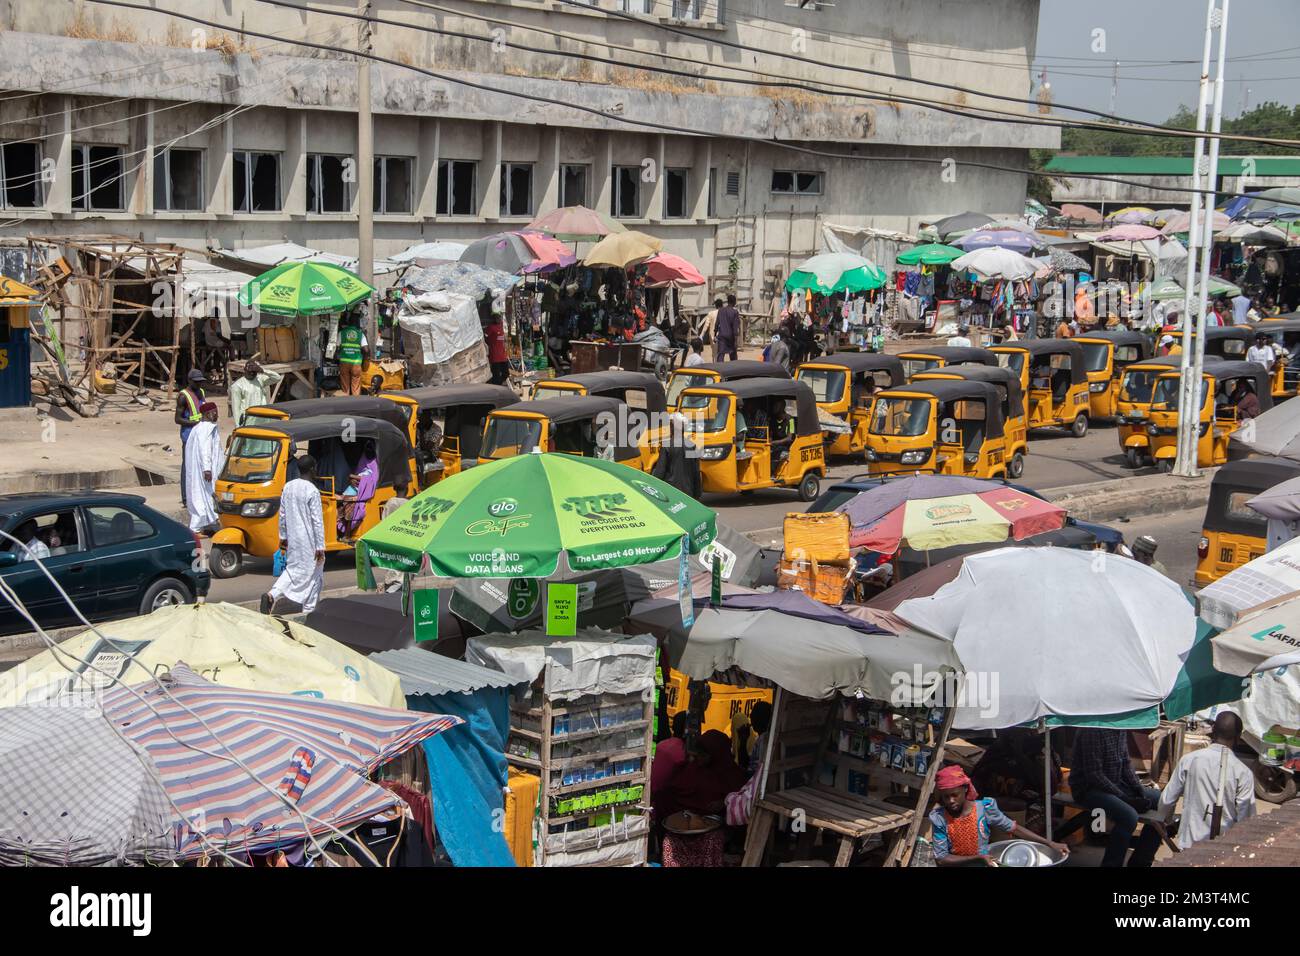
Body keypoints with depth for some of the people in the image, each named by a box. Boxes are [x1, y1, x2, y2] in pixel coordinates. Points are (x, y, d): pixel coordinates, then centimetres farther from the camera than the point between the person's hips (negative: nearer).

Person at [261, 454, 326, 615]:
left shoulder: (288, 487, 4)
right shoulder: (312, 491, -17)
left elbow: (282, 515, 12)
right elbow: (317, 521, -17)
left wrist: (283, 536, 22)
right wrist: (320, 546, -13)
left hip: (293, 539, 7)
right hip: (309, 541, -7)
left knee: (293, 570, 16)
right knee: (313, 574, 8)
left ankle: (272, 595, -5)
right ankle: (309, 610, 14)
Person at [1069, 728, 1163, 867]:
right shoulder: (1092, 730, -25)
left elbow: (1125, 763, 12)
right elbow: (1094, 775, -25)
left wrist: (1140, 790, -3)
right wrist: (1126, 799, -23)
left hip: (1117, 783, 9)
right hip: (1089, 788, -9)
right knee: (1129, 816, -32)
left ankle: (1140, 861, 11)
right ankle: (1111, 864, -14)